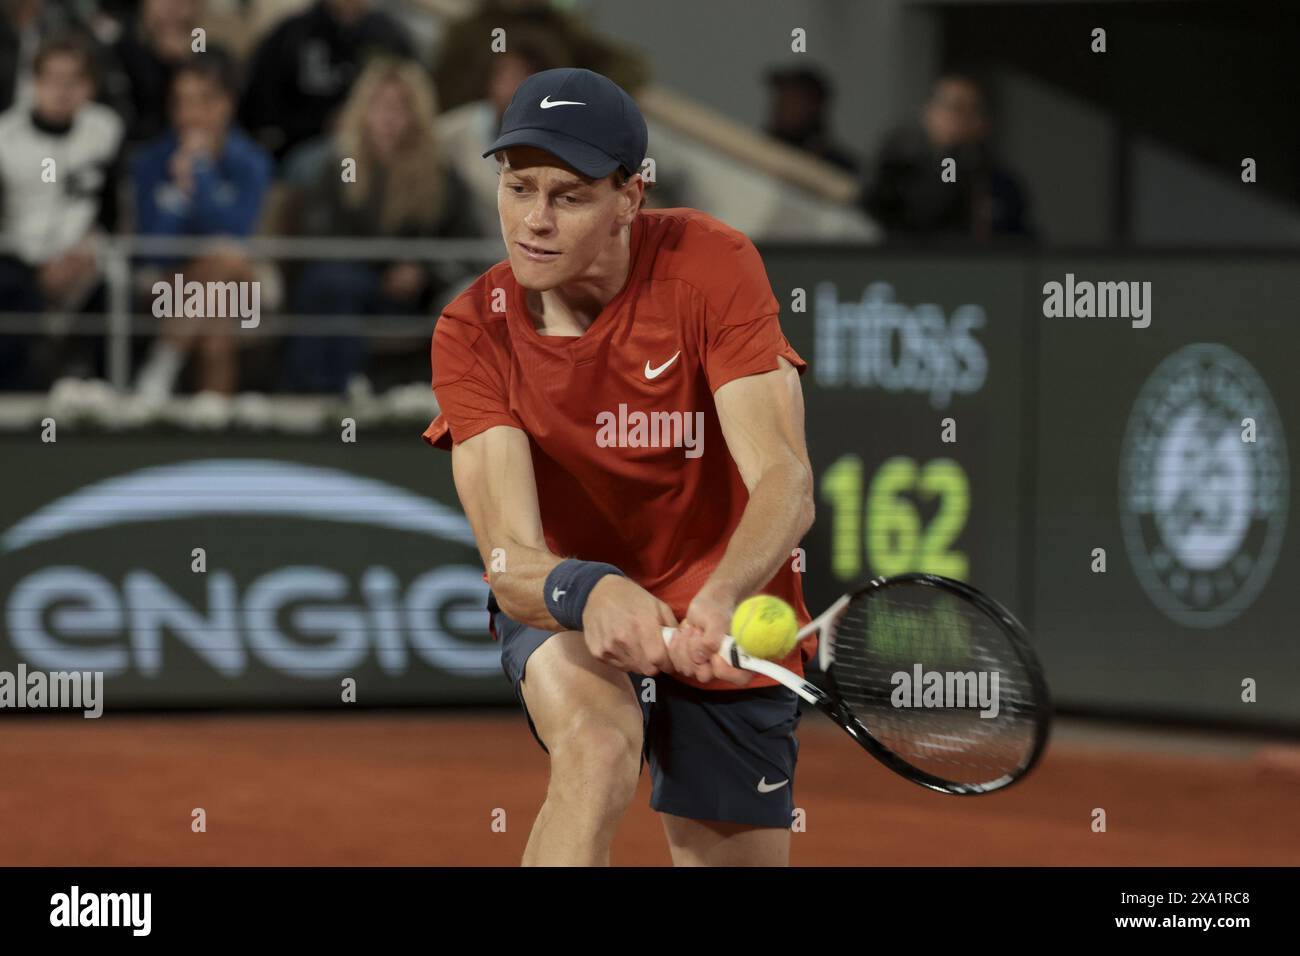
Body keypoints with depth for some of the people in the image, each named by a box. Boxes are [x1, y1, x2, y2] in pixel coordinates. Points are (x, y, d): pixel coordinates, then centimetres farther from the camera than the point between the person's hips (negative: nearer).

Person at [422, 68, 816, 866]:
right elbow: (511, 560, -28)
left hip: (726, 633, 1)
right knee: (596, 748, -33)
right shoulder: (473, 332, -19)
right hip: (566, 614, -1)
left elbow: (785, 484, -31)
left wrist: (719, 599, -52)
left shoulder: (712, 265, -22)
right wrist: (591, 592, -53)